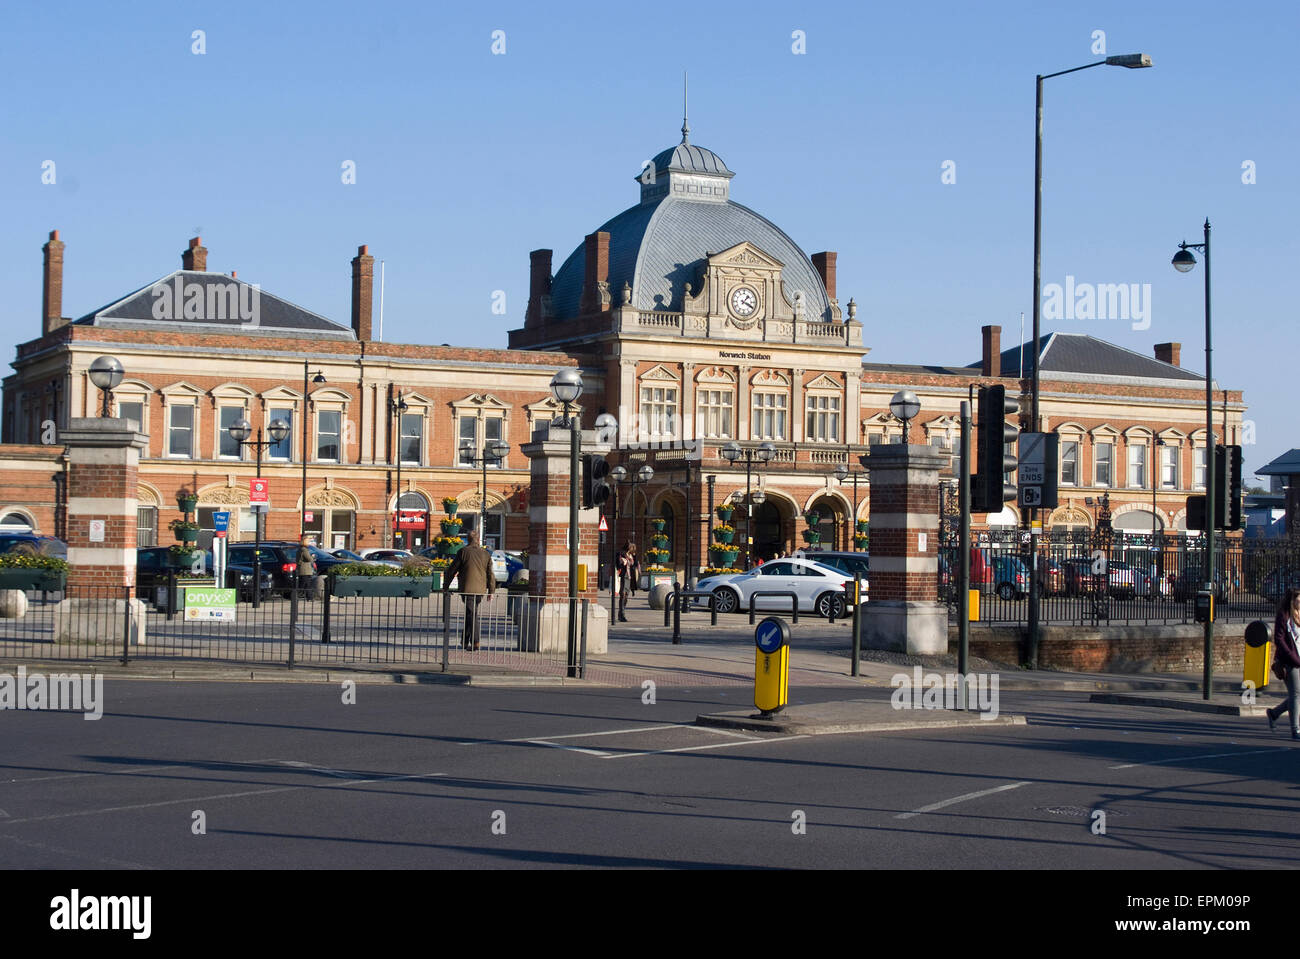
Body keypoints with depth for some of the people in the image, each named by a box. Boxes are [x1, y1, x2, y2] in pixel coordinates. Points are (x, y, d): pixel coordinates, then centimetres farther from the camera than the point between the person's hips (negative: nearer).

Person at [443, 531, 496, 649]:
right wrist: (491, 591, 13)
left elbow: (452, 570, 0)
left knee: (472, 615, -6)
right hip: (480, 590, 4)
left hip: (467, 589, -4)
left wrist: (445, 586, 9)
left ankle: (475, 642, -15)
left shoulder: (463, 552, -3)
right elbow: (490, 574, 7)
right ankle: (465, 641, 23)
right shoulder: (486, 554, 8)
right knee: (471, 613, 17)